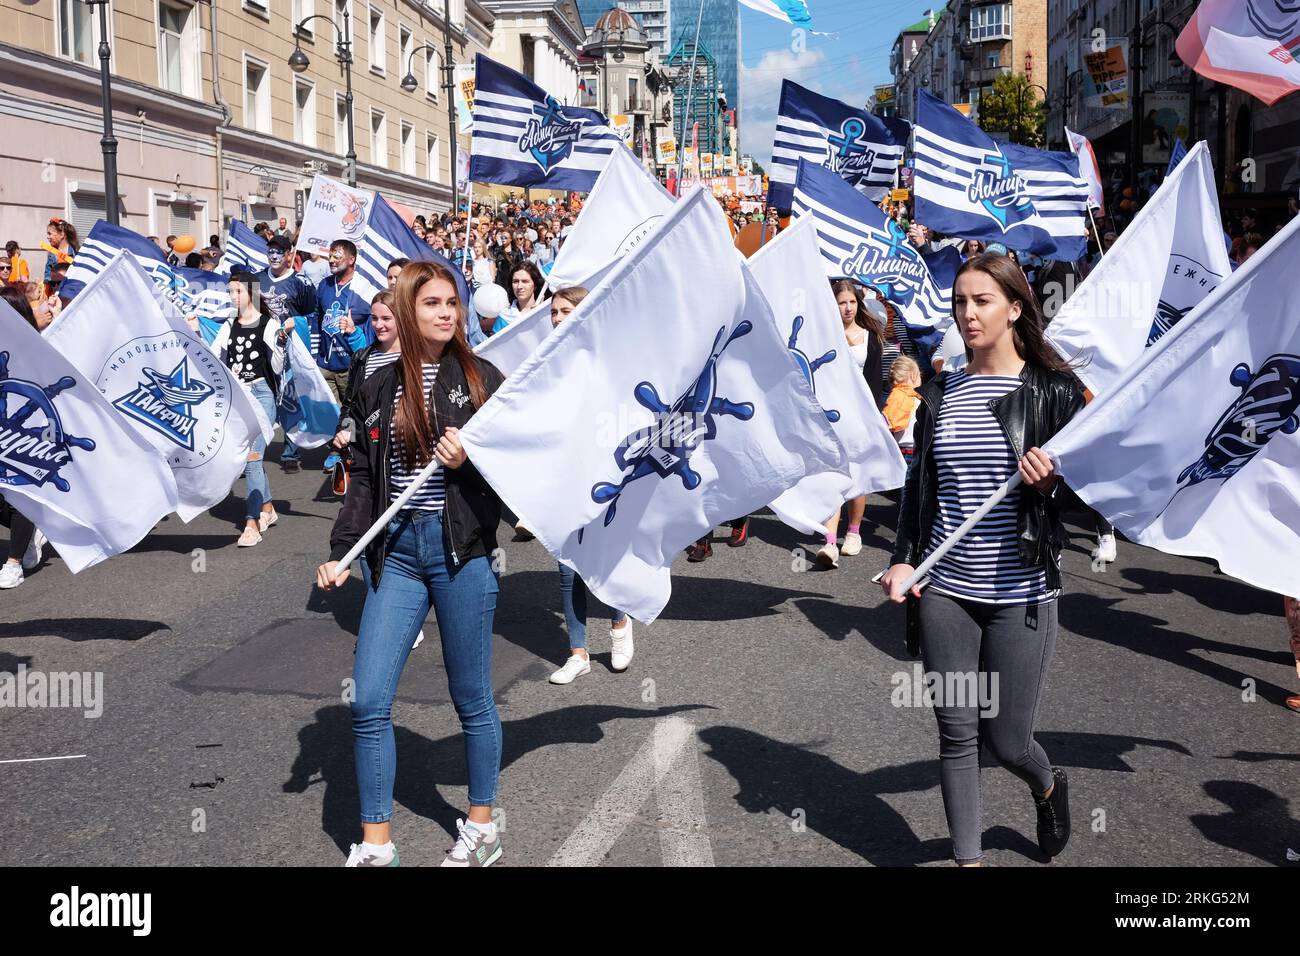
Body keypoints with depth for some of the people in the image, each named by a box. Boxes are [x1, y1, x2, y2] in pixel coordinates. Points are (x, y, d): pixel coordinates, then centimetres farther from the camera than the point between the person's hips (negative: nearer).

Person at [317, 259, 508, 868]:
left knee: (471, 698, 7)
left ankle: (482, 830, 26)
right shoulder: (378, 389, 9)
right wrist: (340, 552, 4)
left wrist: (469, 462, -15)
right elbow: (364, 480, 12)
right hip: (396, 551, 3)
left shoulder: (481, 378, 1)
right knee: (368, 703, -2)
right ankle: (375, 847, 12)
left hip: (462, 550, -3)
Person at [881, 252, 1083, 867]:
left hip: (1021, 593, -3)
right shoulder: (939, 392, 7)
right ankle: (967, 857, 21)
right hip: (944, 588, 3)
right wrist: (904, 559, 2)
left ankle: (1048, 785, 39)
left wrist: (1053, 480, -19)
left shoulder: (1054, 391, -3)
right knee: (957, 734, 5)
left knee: (1006, 740, 4)